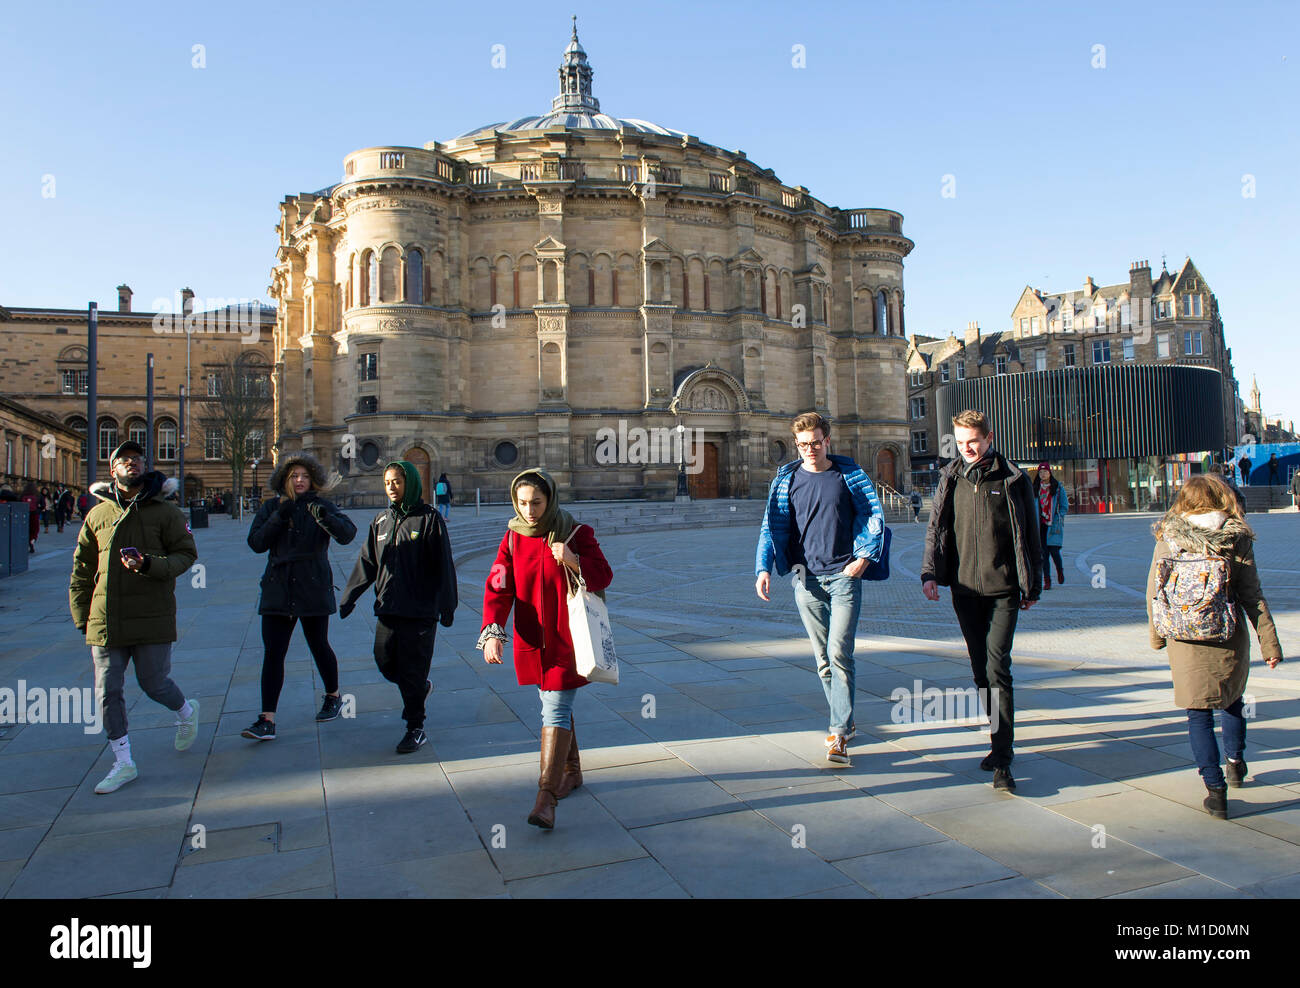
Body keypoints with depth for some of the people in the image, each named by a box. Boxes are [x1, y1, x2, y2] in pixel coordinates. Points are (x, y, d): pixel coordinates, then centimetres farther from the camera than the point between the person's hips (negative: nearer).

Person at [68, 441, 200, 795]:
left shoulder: (165, 512, 0)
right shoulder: (97, 515, 9)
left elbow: (186, 554, -4)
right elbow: (82, 570, 14)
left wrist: (150, 565, -23)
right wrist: (81, 617, 10)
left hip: (152, 618, -3)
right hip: (106, 620, 3)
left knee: (155, 684, 2)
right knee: (108, 692, 4)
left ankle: (186, 713, 36)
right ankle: (123, 763, 16)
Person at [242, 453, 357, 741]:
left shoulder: (322, 507, -1)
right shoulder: (271, 508, 8)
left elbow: (348, 533, -16)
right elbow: (256, 542, -4)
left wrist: (324, 518, -34)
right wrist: (280, 515, -14)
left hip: (314, 589, -2)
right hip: (277, 590, 2)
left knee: (319, 646, 9)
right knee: (273, 653, -3)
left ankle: (333, 696, 33)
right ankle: (267, 720, -3)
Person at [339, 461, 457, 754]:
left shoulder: (429, 518, -5)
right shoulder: (381, 521, 10)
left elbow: (443, 566, -6)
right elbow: (367, 563, 15)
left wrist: (447, 605, -8)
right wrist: (349, 597, 12)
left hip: (421, 610, -5)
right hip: (387, 609, 5)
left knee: (413, 669, -2)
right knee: (386, 662, 6)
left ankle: (416, 728, 12)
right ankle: (422, 687, 35)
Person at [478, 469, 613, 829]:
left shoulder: (577, 533, -7)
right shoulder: (513, 538, 2)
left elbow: (604, 577, -6)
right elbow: (498, 587, -4)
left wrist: (573, 561, -26)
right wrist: (492, 631, -18)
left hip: (567, 640, -4)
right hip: (531, 640, 4)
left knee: (556, 712, -10)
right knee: (555, 708, 17)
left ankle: (546, 796, -10)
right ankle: (572, 771, 36)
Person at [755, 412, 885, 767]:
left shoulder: (850, 474, 2)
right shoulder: (786, 479, 5)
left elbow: (874, 515, 5)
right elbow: (772, 526, 2)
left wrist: (865, 556, -6)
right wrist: (764, 568, -11)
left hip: (844, 576, -2)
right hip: (806, 578, 2)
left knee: (839, 653, -11)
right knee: (822, 658, 9)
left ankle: (839, 732, -4)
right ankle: (845, 722, 24)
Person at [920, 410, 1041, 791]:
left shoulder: (1013, 479, 0)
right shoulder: (950, 478, 8)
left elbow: (1029, 535, 5)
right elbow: (935, 528, 8)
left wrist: (1032, 586, 6)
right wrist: (929, 573, -5)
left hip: (1003, 590, -3)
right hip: (965, 588, 3)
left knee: (997, 667, -10)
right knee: (980, 669, 10)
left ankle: (1001, 758, -7)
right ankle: (1002, 736, 25)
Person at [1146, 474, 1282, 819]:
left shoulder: (1167, 538, -4)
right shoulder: (1237, 540, -5)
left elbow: (1154, 591, -1)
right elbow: (1252, 595, -5)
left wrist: (1157, 633, 12)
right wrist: (1269, 642, 0)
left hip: (1184, 640, -1)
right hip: (1229, 637, 1)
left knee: (1199, 714, 7)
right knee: (1232, 699, 26)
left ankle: (1215, 790, 3)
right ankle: (1235, 763, 42)